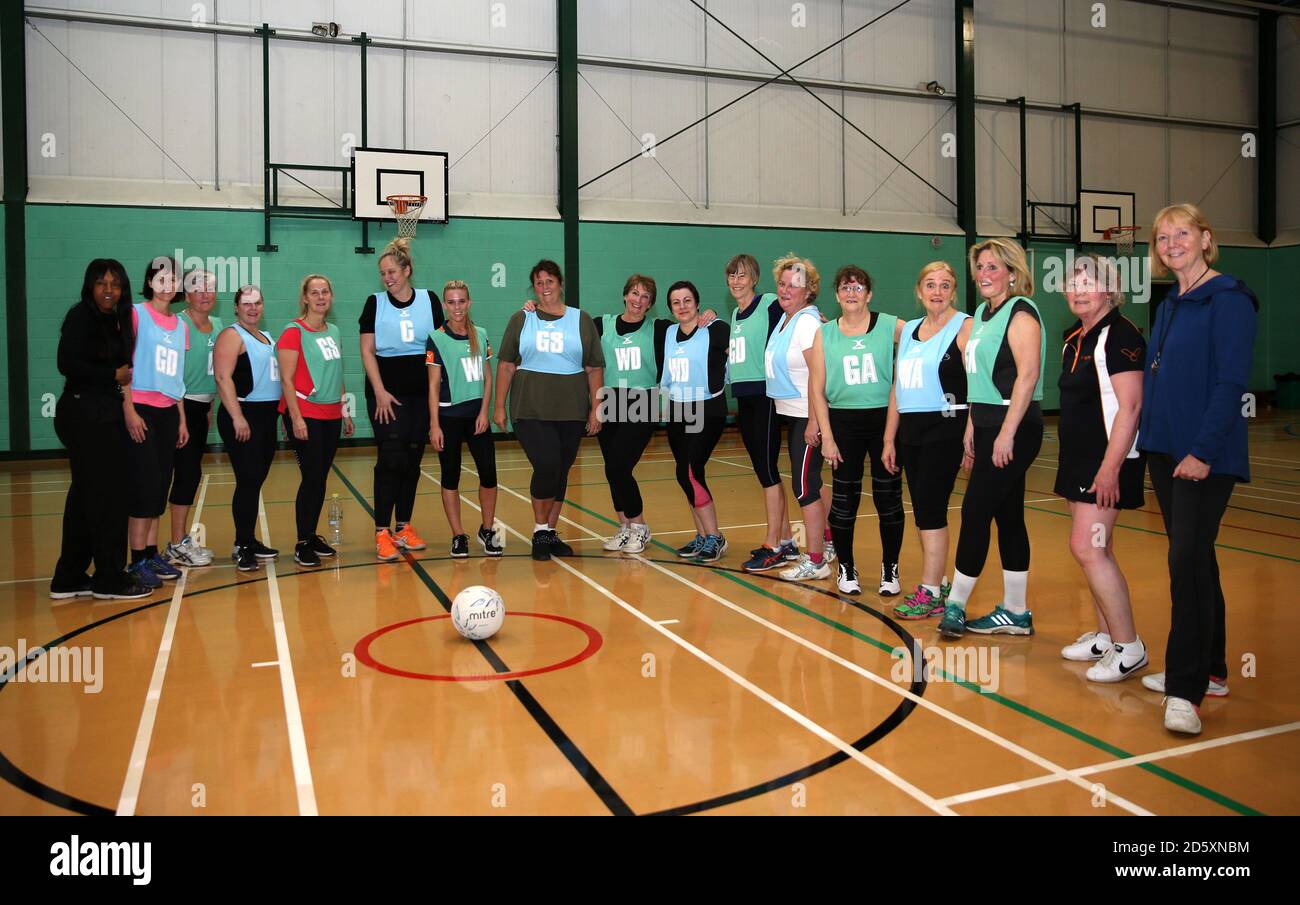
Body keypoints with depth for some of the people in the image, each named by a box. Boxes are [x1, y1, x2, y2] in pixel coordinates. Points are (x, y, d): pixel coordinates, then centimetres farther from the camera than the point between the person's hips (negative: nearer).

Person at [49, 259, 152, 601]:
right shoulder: (80, 316, -8)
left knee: (86, 494, 12)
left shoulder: (115, 320, 16)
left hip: (105, 413, 9)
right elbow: (68, 364, -17)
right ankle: (109, 578, 5)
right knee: (107, 495, -4)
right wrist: (114, 376, -10)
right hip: (85, 414, -9)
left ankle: (69, 579, 20)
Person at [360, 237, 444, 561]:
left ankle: (403, 527, 17)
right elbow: (367, 351, -1)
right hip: (387, 392, -2)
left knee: (413, 460, 7)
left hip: (421, 393, 2)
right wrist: (380, 392, -9)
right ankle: (382, 532, -4)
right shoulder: (375, 303, 2)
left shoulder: (429, 300, 5)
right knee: (391, 458, -9)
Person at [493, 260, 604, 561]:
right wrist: (499, 406, 1)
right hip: (530, 411, -2)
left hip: (571, 412, 2)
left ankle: (550, 532, 21)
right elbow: (505, 365, 7)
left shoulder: (582, 321, 9)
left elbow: (595, 369, 8)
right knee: (546, 466, -15)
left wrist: (596, 409, 1)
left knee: (560, 472, 7)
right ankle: (540, 530, 3)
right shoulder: (521, 320, 8)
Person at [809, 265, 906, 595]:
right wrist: (827, 436, -4)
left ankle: (890, 568, 20)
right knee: (844, 499, 5)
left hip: (884, 419, -1)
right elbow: (816, 388, 3)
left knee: (888, 497, 4)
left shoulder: (891, 326, -1)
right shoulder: (824, 335, 4)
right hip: (844, 422, 1)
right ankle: (845, 568, 21)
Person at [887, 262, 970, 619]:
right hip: (911, 430, 7)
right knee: (923, 511, 10)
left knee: (930, 509, -7)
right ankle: (938, 584, 22)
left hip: (945, 429, -6)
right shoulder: (909, 329, 14)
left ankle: (930, 593, 1)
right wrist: (889, 439, 13)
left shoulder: (964, 326, -5)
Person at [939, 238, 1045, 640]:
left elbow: (1028, 375, -20)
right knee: (1008, 517, 11)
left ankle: (955, 605, 3)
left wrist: (1006, 434, -23)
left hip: (1011, 427, -9)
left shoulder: (1020, 312, -11)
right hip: (988, 425, 9)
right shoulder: (984, 312, 16)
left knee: (975, 513, -7)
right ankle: (1015, 613, 17)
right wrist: (972, 425, 15)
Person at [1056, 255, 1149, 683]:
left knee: (1087, 547, -13)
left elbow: (1129, 407, -19)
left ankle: (1129, 647, -3)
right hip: (1079, 458, 9)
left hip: (1107, 461, -9)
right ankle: (1105, 637, 23)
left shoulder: (1119, 334, -13)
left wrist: (1110, 468, -24)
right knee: (1097, 550, 13)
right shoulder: (1074, 339, 14)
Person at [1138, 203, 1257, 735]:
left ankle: (1187, 691, -9)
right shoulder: (1169, 307, 15)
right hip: (1165, 451, 8)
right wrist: (1151, 441, 10)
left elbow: (1230, 383, -16)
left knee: (1188, 560, -13)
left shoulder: (1228, 300, -9)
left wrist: (1203, 451, -21)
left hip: (1205, 457, -8)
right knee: (1194, 561, 14)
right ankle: (1210, 670, 26)